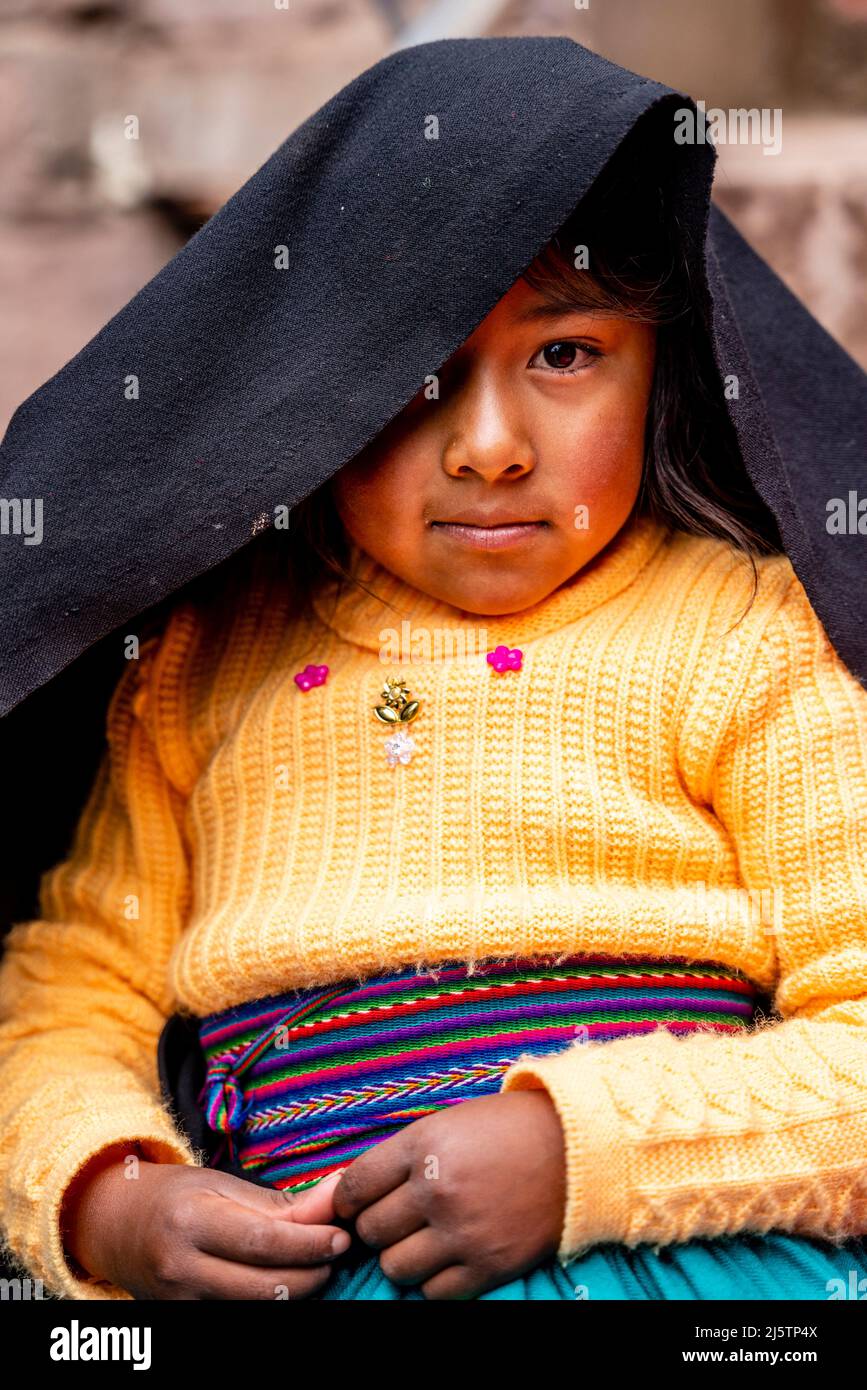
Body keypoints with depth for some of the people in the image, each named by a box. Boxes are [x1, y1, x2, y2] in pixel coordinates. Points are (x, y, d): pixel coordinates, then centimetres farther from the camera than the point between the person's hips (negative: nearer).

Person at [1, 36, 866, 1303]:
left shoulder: (744, 634, 7)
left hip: (699, 1249, -1)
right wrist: (103, 1200, -5)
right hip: (295, 1268, 2)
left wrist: (582, 1149, -16)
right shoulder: (204, 670, 17)